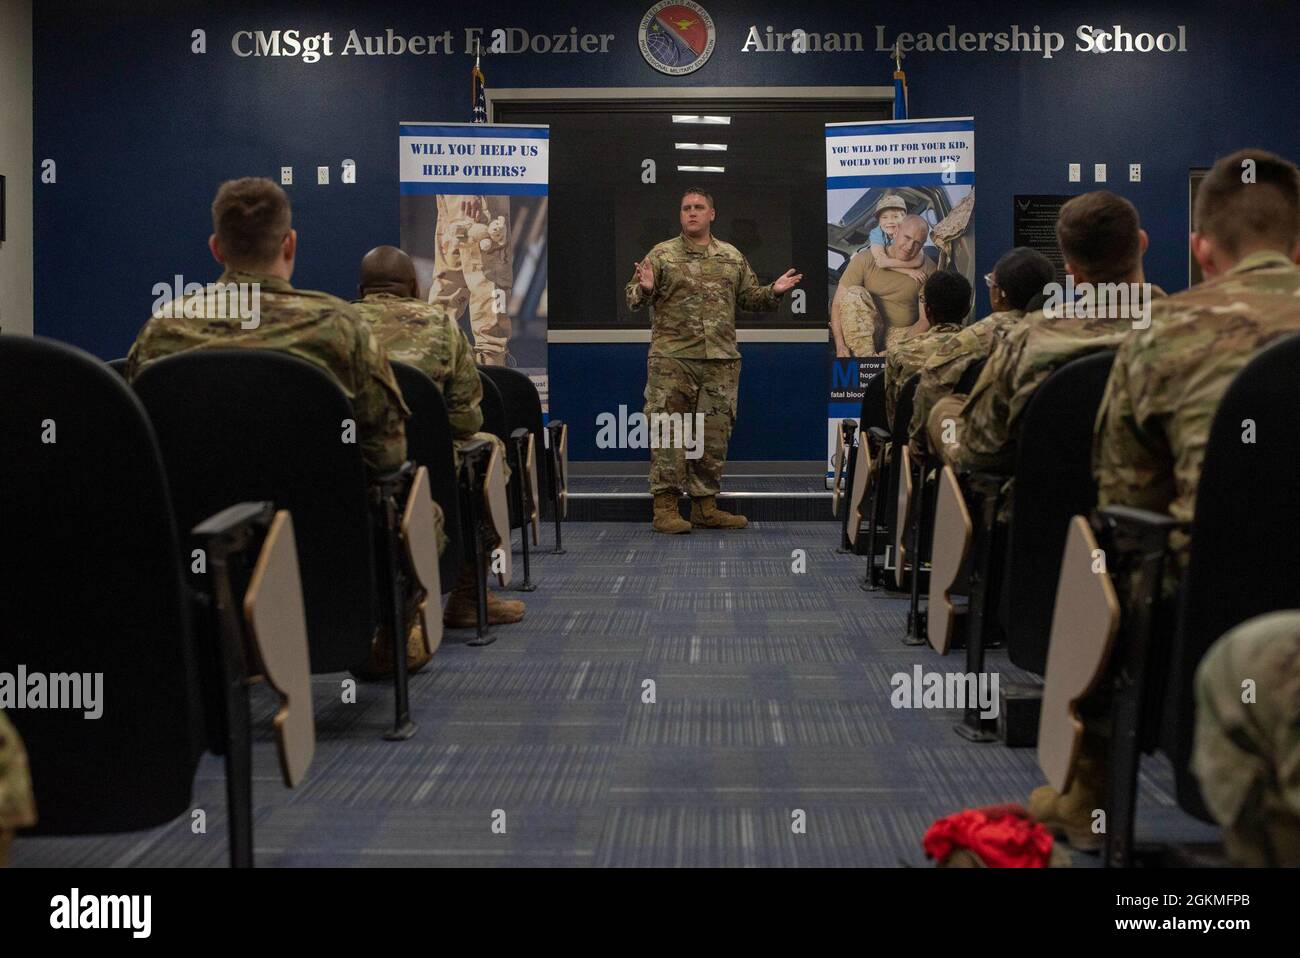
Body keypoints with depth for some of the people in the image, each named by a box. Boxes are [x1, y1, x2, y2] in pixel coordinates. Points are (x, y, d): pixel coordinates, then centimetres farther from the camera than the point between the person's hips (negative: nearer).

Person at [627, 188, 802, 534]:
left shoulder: (732, 257, 15)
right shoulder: (662, 254, 4)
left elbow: (750, 298, 20)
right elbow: (633, 298, 0)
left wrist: (774, 291, 1)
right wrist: (644, 289, -22)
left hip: (721, 361, 4)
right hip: (672, 359, -4)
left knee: (714, 436, 8)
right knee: (668, 433, -5)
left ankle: (705, 507, 17)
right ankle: (665, 508, 0)